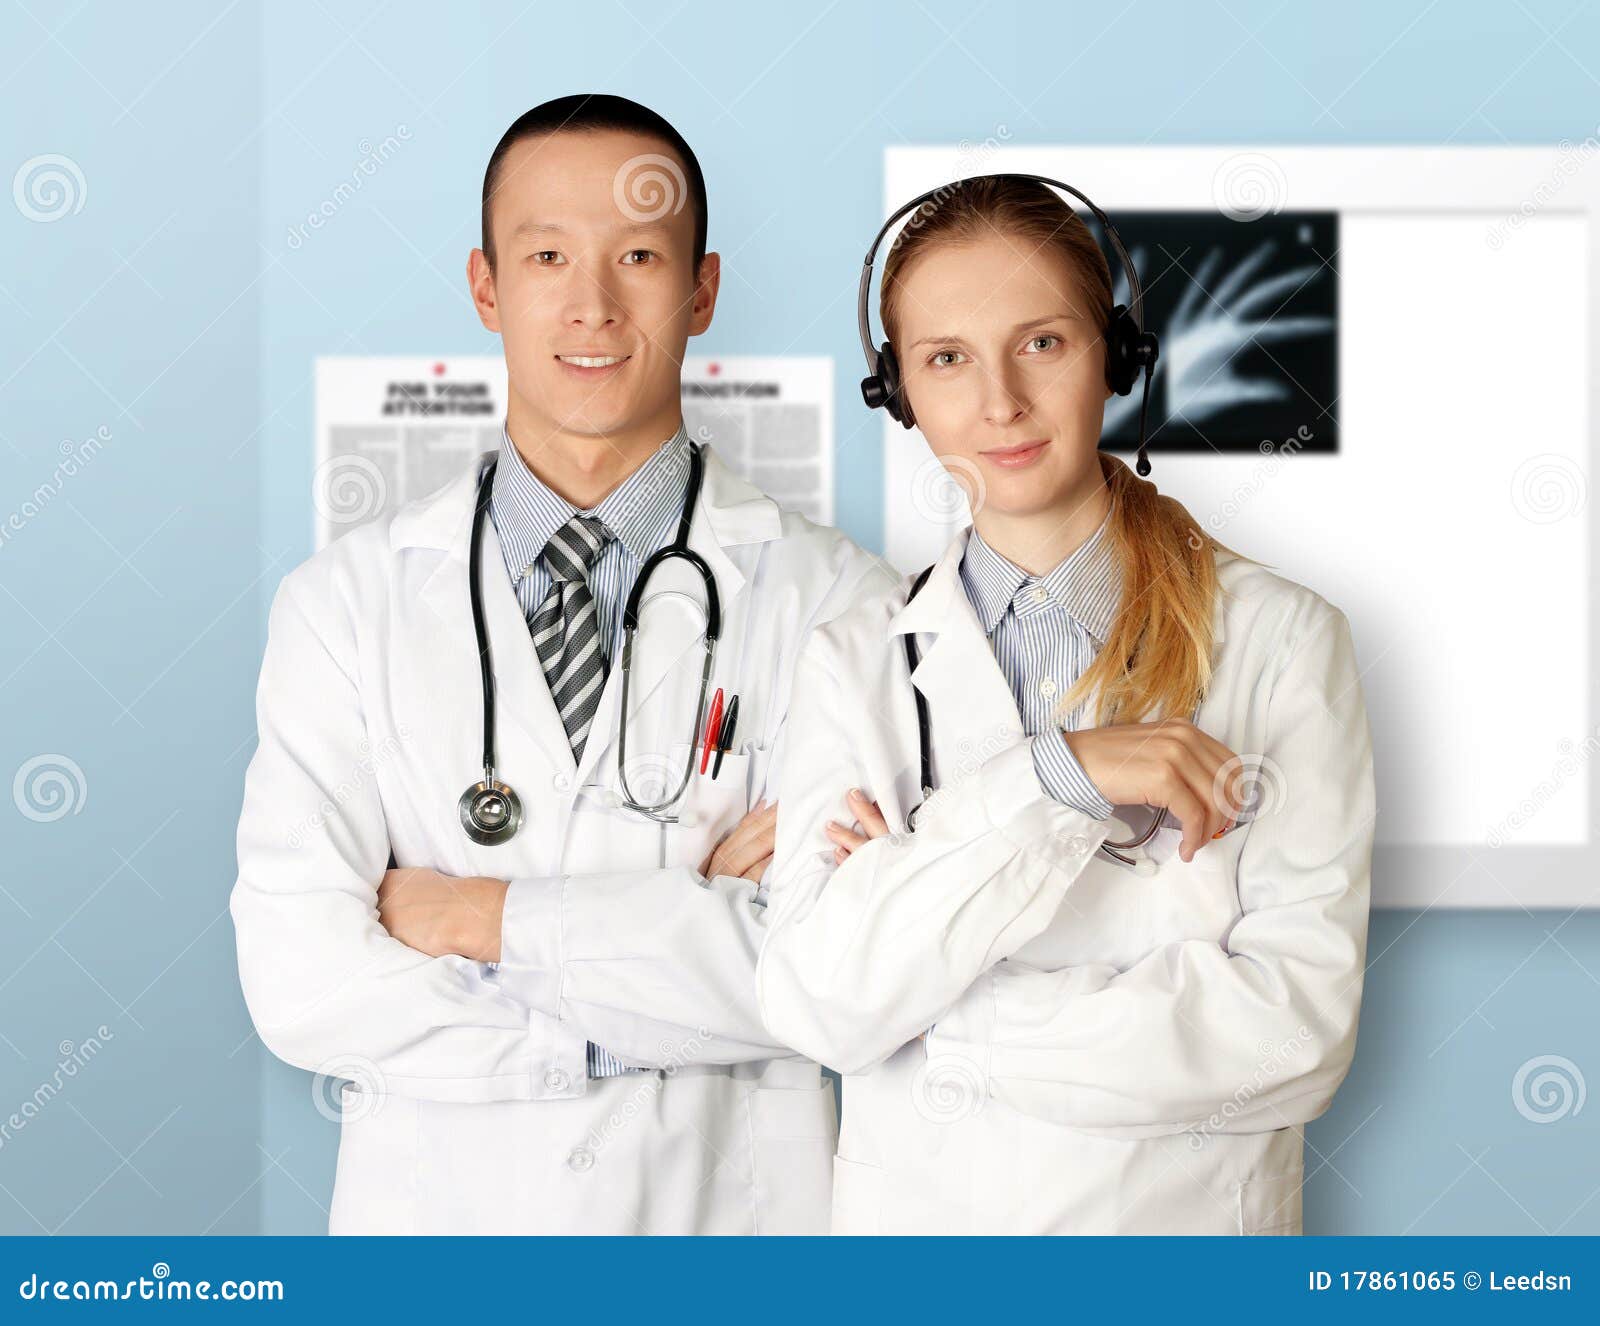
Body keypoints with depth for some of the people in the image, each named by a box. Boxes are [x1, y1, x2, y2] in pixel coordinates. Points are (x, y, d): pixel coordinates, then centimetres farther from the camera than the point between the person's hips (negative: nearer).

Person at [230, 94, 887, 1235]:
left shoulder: (827, 595, -7)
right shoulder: (344, 603, -4)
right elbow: (301, 982, -13)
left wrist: (491, 917, -17)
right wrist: (697, 930, -18)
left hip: (730, 1197, 0)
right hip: (435, 1200, 1)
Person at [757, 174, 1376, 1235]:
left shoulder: (1282, 639, -10)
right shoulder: (856, 659, -4)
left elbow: (1299, 1028, -16)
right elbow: (813, 1004, -15)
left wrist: (939, 1027, -15)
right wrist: (1053, 781, -24)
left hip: (1185, 1210, -1)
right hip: (915, 1205, 2)